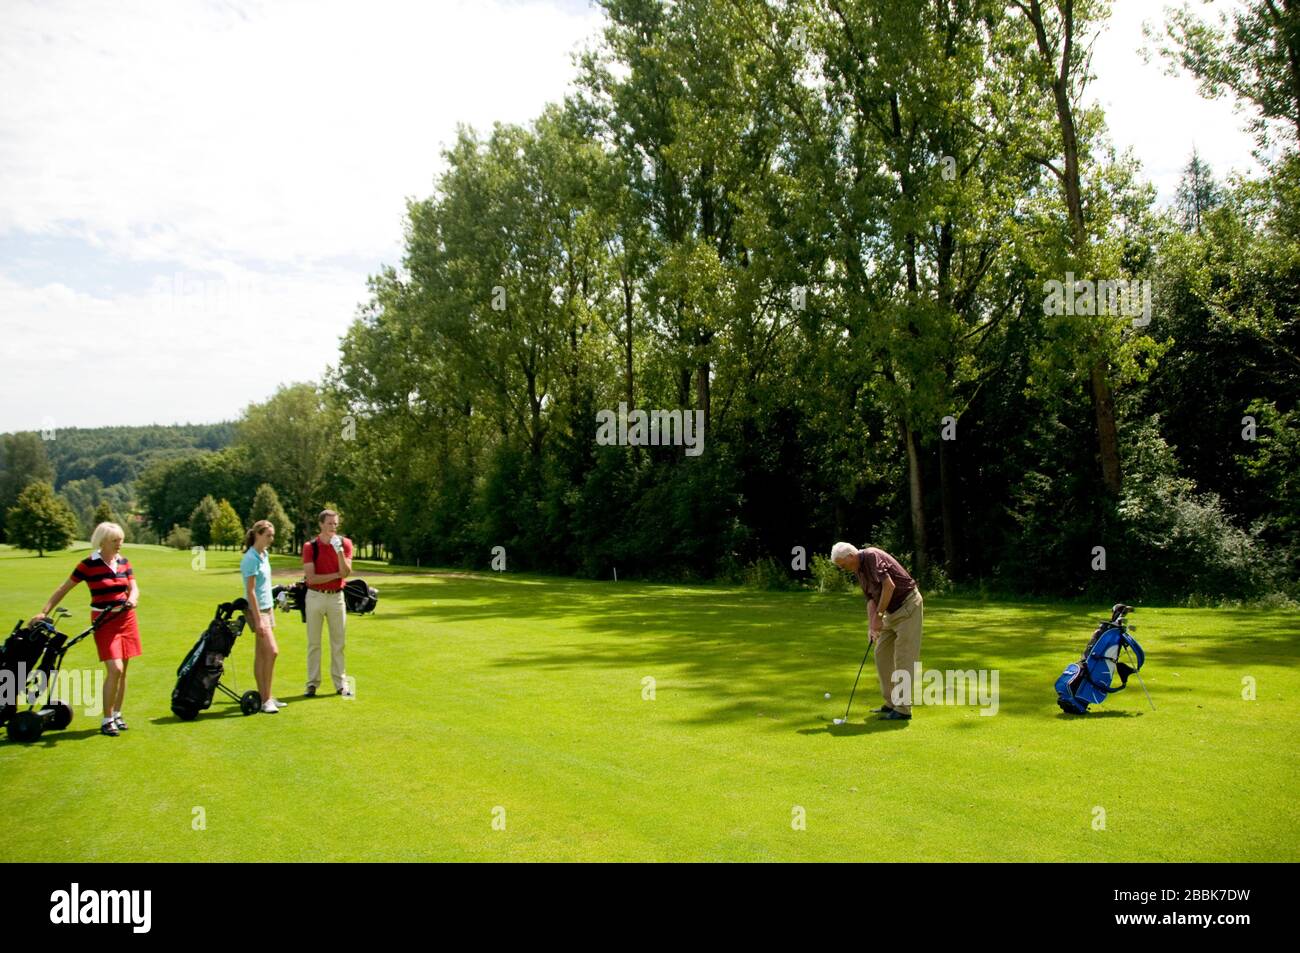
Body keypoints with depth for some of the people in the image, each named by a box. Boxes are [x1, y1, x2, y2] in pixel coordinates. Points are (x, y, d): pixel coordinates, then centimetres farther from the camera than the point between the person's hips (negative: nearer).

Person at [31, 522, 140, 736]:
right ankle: (106, 721, -2)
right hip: (104, 622, -5)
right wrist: (45, 612, -9)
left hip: (126, 618, 5)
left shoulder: (124, 562, 6)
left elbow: (133, 588, 5)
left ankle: (117, 715, 22)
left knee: (122, 671, 9)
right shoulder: (89, 564, -7)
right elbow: (64, 589, -3)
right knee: (115, 669, -14)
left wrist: (133, 598, -18)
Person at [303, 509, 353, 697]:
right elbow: (311, 578, -13)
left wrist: (339, 551, -23)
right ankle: (313, 683, 11)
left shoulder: (345, 543, -1)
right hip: (315, 596, -1)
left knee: (338, 643, 6)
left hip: (336, 596, 1)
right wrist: (336, 575, -10)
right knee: (313, 642, 4)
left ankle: (341, 683, 12)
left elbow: (346, 573, -12)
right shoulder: (310, 546, -6)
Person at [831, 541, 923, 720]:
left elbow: (889, 585, -28)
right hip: (892, 611, 10)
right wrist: (871, 626, -2)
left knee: (903, 659, -8)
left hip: (908, 606, -10)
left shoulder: (872, 556, -19)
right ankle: (891, 703, 18)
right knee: (882, 655, 11)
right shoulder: (858, 571, 9)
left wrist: (878, 616, -22)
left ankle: (903, 709, -3)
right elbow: (871, 599, 11)